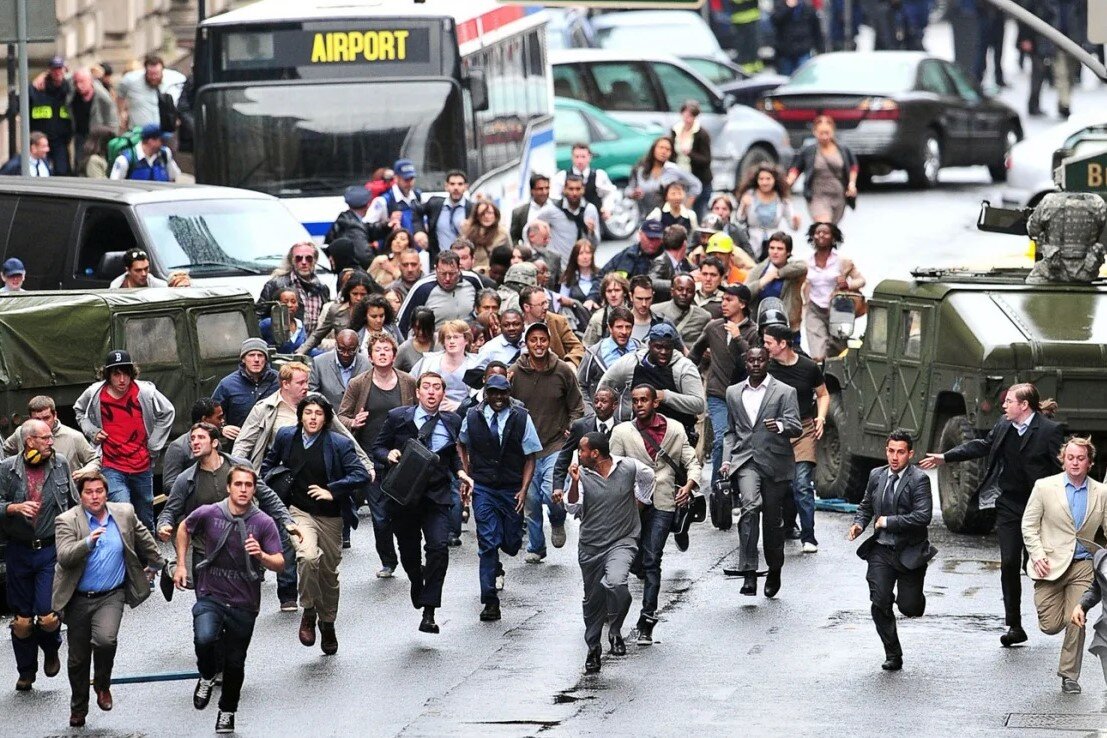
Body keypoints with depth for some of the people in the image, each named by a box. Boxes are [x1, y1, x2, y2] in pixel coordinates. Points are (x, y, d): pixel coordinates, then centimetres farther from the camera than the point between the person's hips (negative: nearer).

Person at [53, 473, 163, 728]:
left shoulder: (124, 514, 0)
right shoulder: (67, 521, -10)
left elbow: (144, 539, 18)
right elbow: (64, 557, -23)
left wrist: (155, 564, 30)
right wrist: (88, 542, -37)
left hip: (111, 596, 0)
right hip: (78, 599, 0)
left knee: (105, 640, -27)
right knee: (78, 659, 10)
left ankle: (102, 685, 2)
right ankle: (78, 709, 31)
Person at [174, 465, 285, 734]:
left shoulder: (264, 523, -10)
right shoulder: (208, 514, -9)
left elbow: (279, 564, -13)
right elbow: (184, 529, 13)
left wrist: (261, 555, -33)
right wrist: (181, 565, 9)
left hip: (244, 603, 1)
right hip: (210, 596, -1)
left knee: (235, 664, 11)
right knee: (204, 639, -29)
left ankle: (227, 712, 37)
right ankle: (207, 675, 4)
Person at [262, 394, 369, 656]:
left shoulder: (339, 443, -8)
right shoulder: (286, 437, 0)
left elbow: (361, 475, -13)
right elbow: (269, 463, 18)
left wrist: (332, 491, -21)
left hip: (330, 516, 1)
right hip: (299, 512, -1)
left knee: (329, 572, 12)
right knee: (308, 556, -28)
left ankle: (328, 623, 36)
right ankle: (309, 612, -9)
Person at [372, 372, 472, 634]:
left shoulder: (452, 422, 6)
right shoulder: (397, 418, -1)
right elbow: (377, 448, 5)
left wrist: (460, 471, 4)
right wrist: (389, 455, -17)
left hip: (436, 495, 0)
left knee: (438, 547, -18)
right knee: (409, 552, 10)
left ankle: (429, 613, -14)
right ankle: (418, 581, 47)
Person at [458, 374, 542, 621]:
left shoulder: (521, 418, -5)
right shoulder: (472, 417, -1)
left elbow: (530, 458, -1)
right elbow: (462, 445, 19)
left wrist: (524, 490, -9)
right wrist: (467, 474, 9)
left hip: (512, 489, 0)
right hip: (483, 488, 0)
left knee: (511, 543, 7)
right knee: (487, 543, -8)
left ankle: (495, 566, 46)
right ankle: (490, 601, -5)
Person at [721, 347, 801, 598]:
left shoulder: (784, 392, 3)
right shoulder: (734, 392, 15)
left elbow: (796, 427, -5)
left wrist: (780, 426, -28)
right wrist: (726, 459, 7)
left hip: (774, 462, -1)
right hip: (745, 461, 1)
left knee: (772, 519, 7)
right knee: (750, 507, -22)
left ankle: (774, 570, 29)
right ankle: (748, 573, -26)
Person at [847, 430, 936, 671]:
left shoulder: (918, 480, -10)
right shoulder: (876, 476, 7)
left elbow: (923, 516, -20)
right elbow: (866, 506, 21)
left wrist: (888, 522, -17)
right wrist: (858, 524, 0)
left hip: (909, 552, -4)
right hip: (881, 552, 4)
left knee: (909, 608, -4)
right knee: (880, 604, -8)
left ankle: (912, 596, 35)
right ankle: (893, 655, 6)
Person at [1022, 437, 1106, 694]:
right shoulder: (1044, 487, -1)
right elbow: (1029, 525, 3)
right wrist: (1038, 556, -9)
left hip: (1082, 565, 1)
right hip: (1050, 565, -1)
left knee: (1076, 622, -8)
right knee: (1050, 626, -2)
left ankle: (1069, 675, 7)